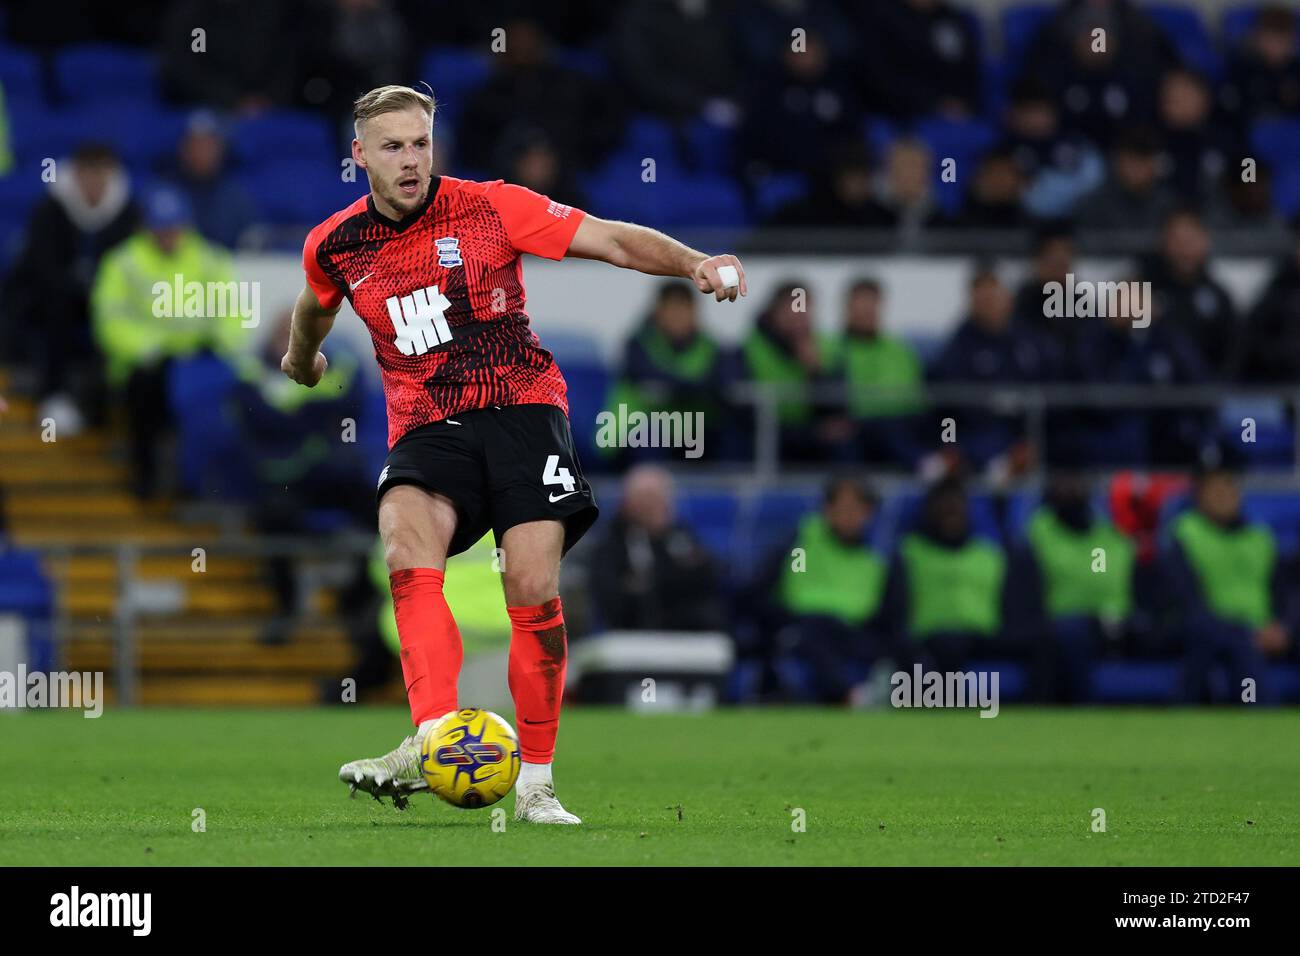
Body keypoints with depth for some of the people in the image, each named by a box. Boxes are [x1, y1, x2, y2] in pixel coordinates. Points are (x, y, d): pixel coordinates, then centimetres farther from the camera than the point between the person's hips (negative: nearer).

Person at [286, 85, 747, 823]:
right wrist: (302, 357, 49)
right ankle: (433, 744, -44)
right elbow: (316, 309, 31)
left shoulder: (487, 208, -4)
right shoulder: (334, 246, 6)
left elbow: (613, 240, -6)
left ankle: (536, 782, -3)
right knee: (406, 540, -31)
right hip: (426, 425, 1)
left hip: (521, 409, -1)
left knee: (533, 584, -17)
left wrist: (693, 263, -22)